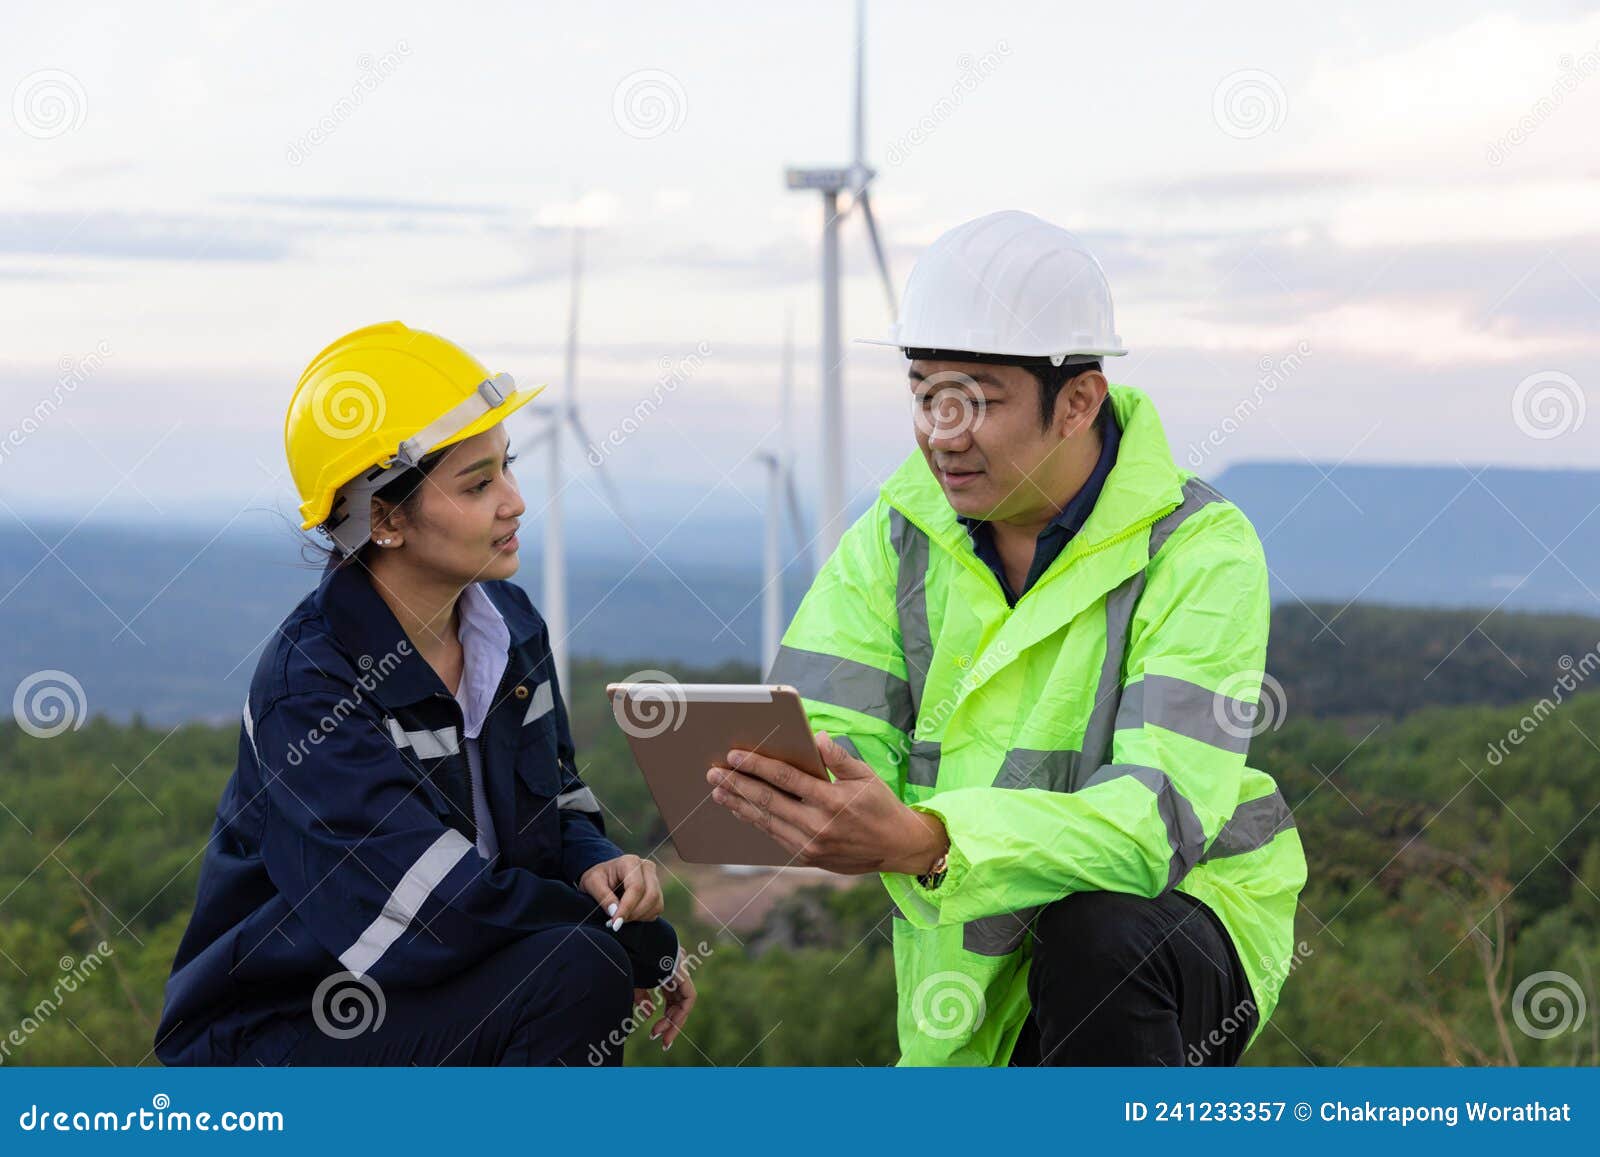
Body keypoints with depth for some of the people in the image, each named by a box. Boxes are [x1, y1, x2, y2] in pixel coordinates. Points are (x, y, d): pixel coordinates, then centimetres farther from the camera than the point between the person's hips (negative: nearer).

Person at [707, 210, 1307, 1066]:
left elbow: (1161, 813, -31)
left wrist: (920, 842, -47)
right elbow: (823, 733, -11)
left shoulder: (1201, 551, -19)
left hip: (1181, 918, -4)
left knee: (1098, 936, -36)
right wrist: (775, 786, -39)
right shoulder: (895, 537, -2)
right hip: (976, 977, 5)